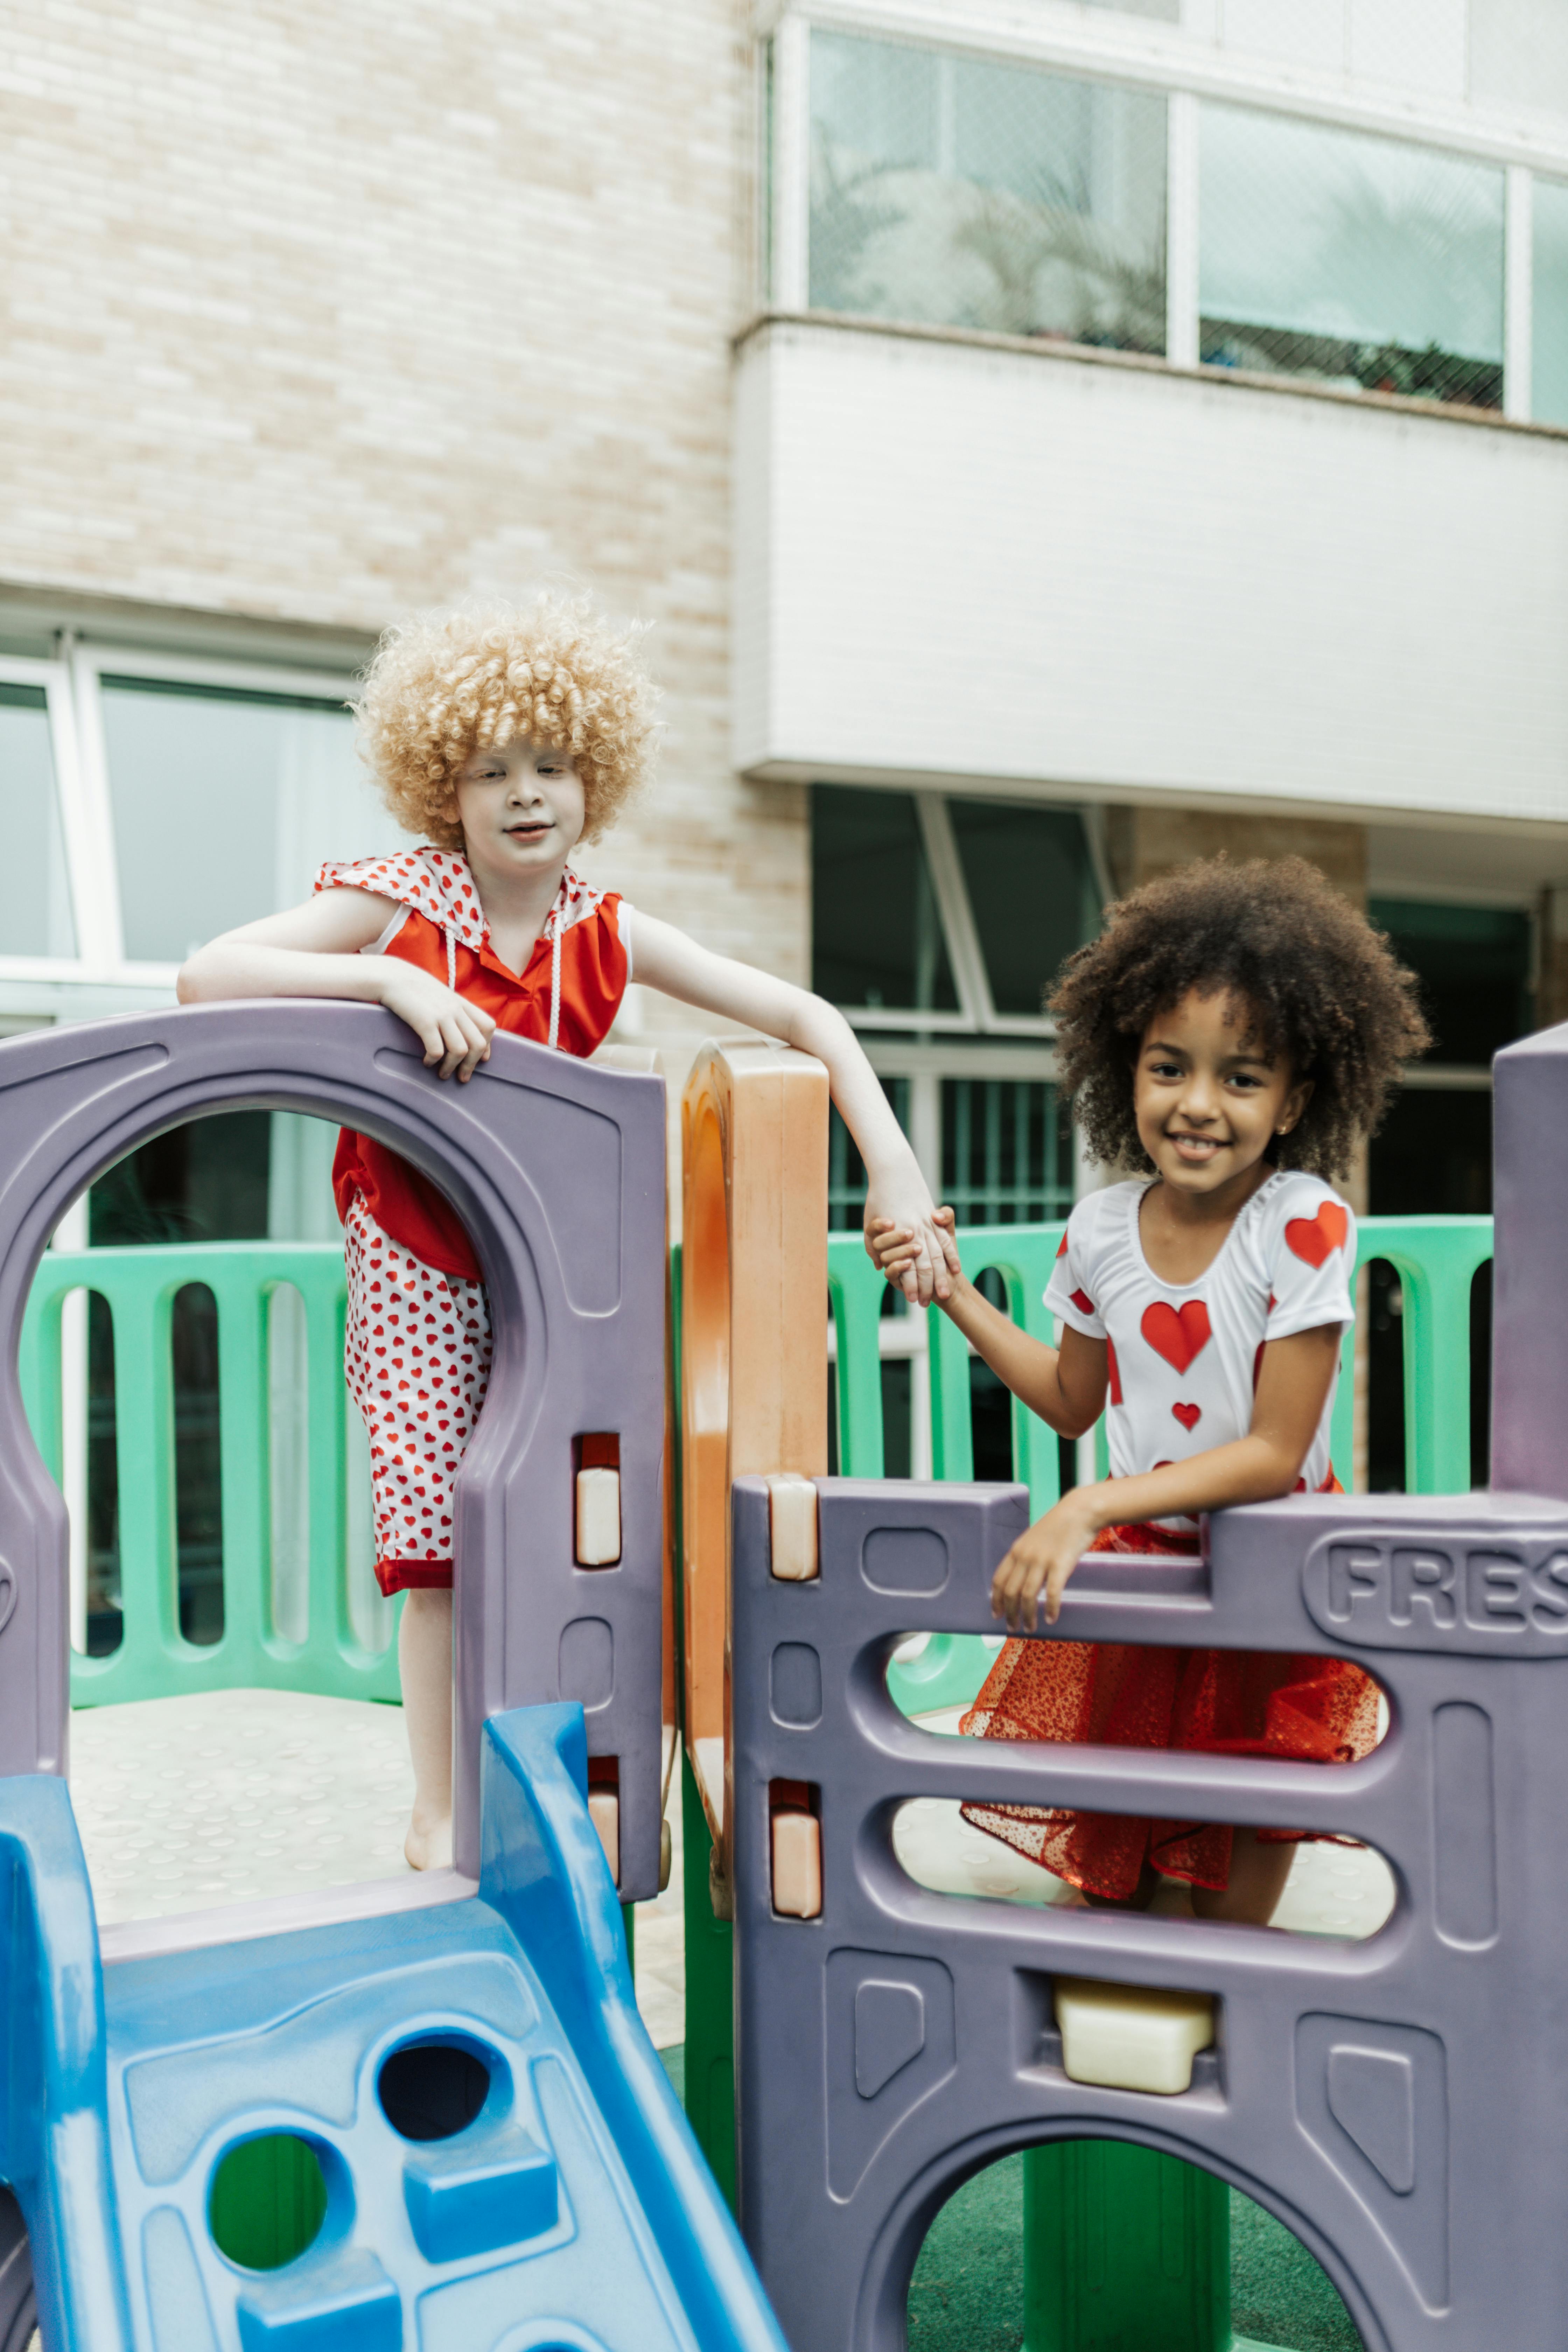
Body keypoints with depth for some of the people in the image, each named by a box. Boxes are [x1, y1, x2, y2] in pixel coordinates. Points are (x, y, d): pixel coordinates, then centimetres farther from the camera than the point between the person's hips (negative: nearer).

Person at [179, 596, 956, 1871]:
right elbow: (206, 977, -25)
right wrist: (392, 978, -36)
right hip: (417, 1250, -2)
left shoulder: (609, 933, -7)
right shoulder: (397, 902, -14)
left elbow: (806, 1019, -6)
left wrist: (896, 1173, -17)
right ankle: (438, 1812, 11)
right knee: (437, 1518, -3)